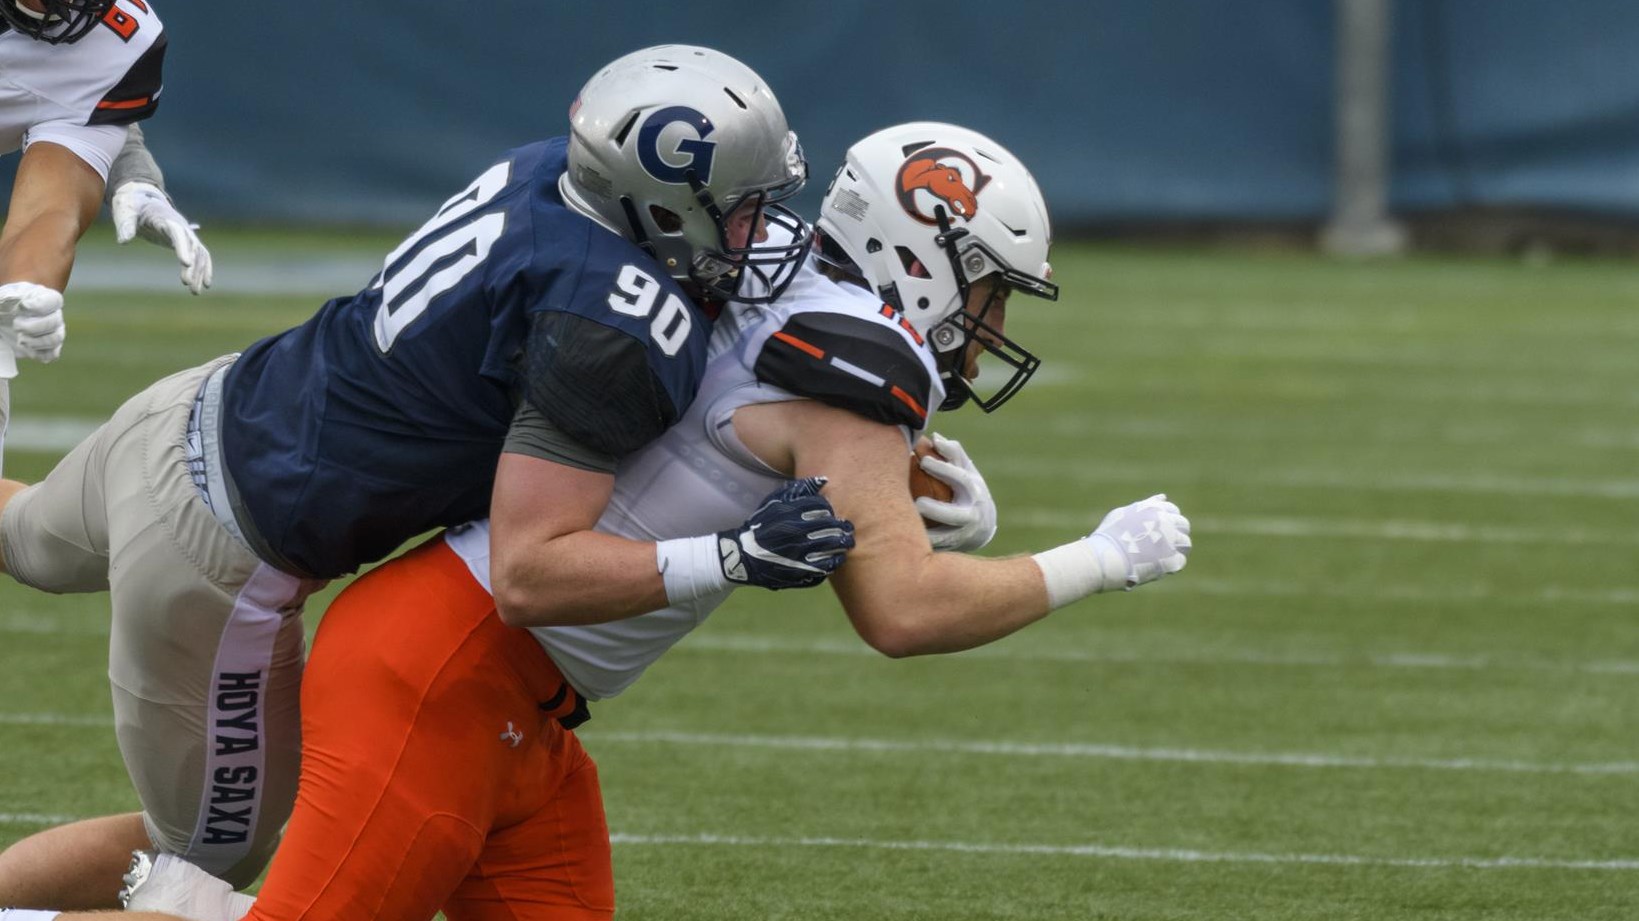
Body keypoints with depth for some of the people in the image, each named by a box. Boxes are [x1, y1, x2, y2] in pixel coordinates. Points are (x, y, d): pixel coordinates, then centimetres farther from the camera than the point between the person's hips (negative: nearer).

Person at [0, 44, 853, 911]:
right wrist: (734, 559, -33)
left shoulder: (551, 167, -6)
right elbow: (528, 578, -31)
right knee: (210, 854, 14)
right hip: (213, 562, -8)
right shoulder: (618, 337, -29)